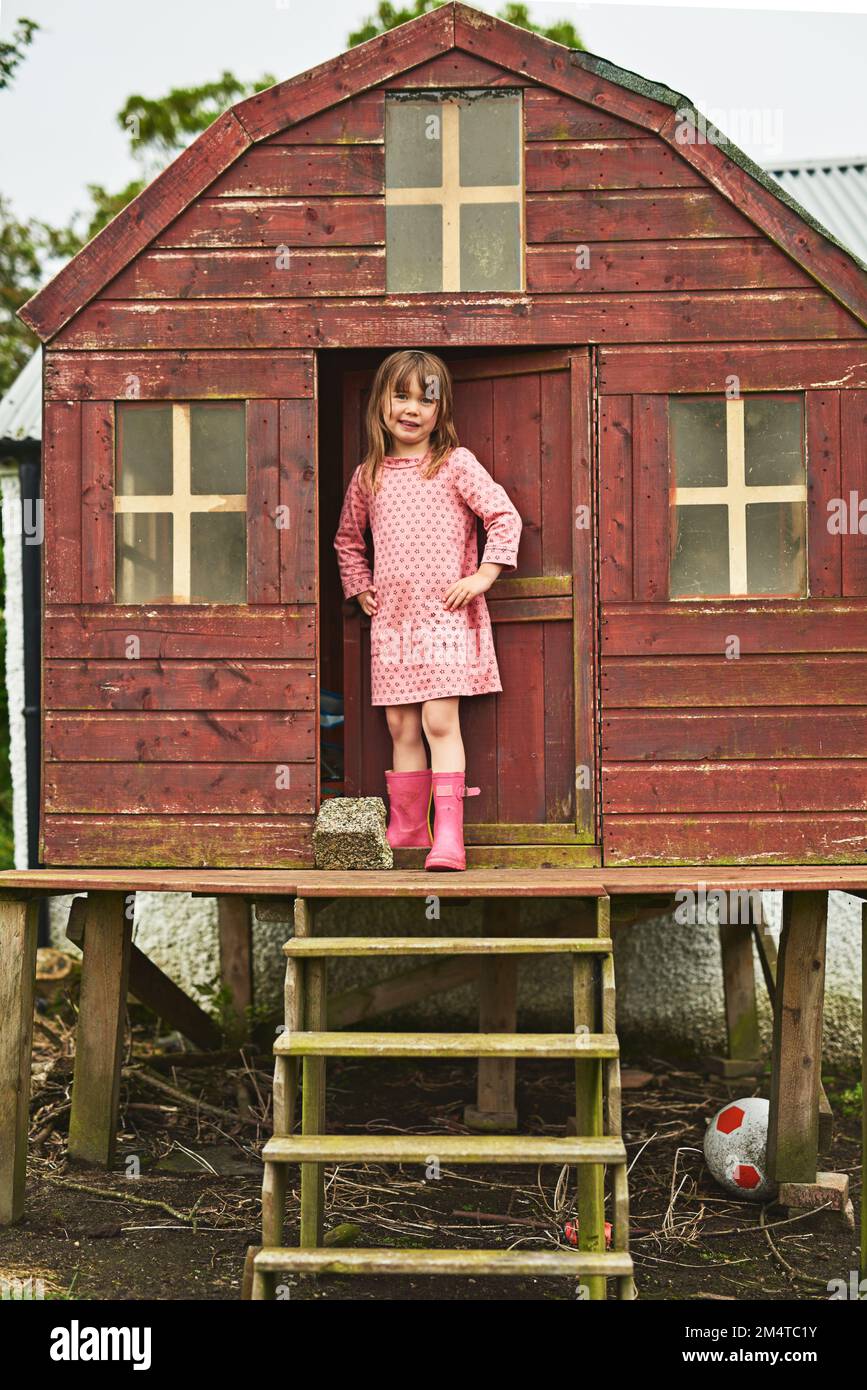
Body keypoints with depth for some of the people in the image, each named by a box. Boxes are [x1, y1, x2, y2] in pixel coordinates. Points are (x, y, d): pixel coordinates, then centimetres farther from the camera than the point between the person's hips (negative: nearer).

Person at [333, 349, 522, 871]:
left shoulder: (456, 464, -2)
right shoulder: (368, 476, 12)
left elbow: (505, 516, -5)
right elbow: (348, 539, 27)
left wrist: (483, 575, -10)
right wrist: (360, 588, 16)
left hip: (445, 614, -5)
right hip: (391, 619, 5)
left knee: (440, 720, -12)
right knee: (401, 727, 9)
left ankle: (449, 836, -13)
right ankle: (406, 829, 19)